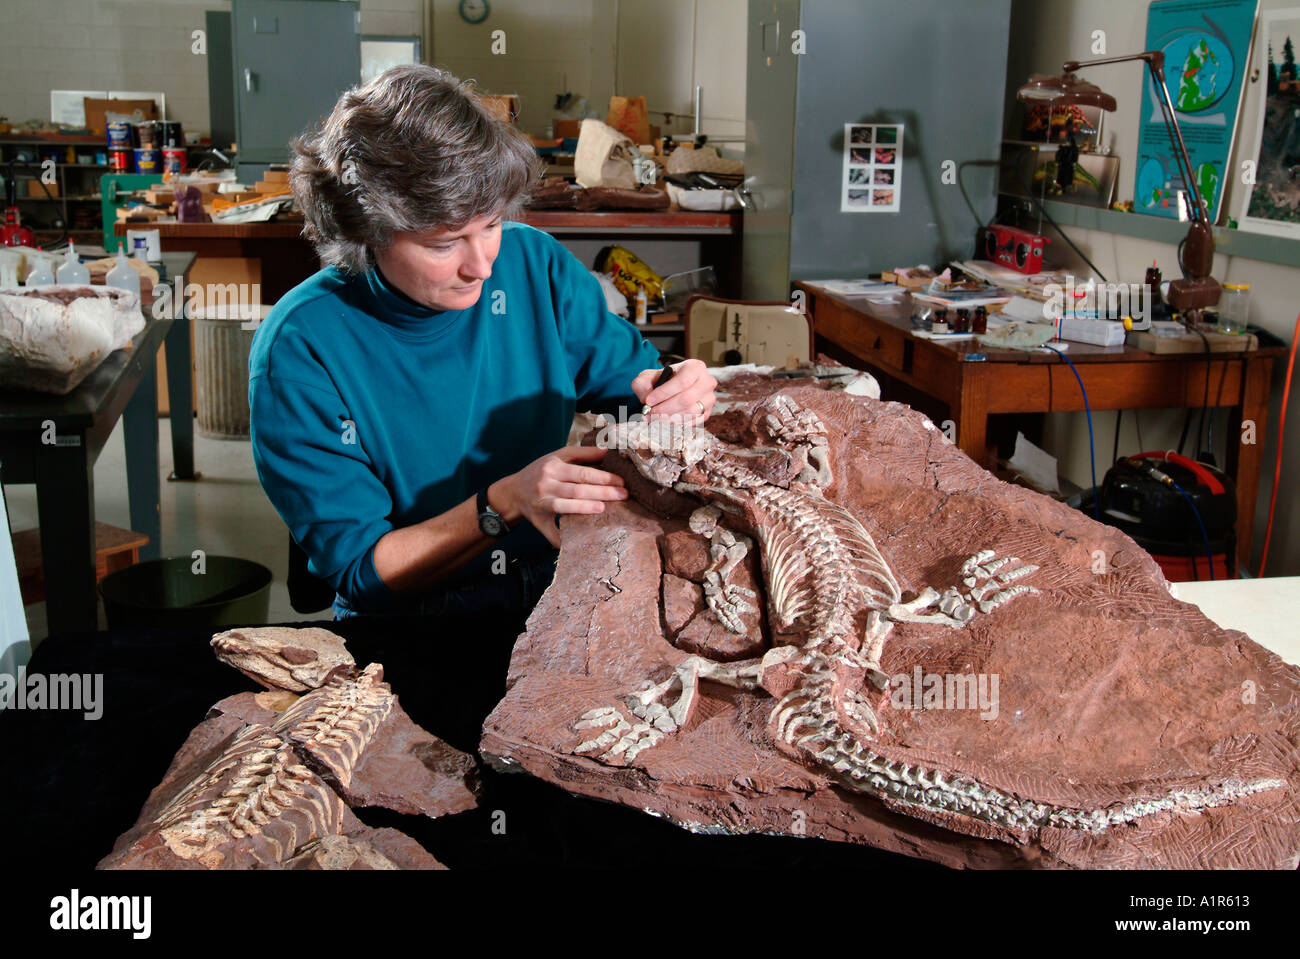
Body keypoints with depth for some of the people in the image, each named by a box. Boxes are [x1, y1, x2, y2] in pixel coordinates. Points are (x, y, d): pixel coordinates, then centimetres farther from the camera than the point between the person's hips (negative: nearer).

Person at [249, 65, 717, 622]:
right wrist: (504, 505, -27)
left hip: (565, 595, 3)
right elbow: (357, 569, -14)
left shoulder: (536, 263, -4)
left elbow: (629, 376, 11)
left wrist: (675, 395, -13)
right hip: (407, 624, -2)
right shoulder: (297, 349, -15)